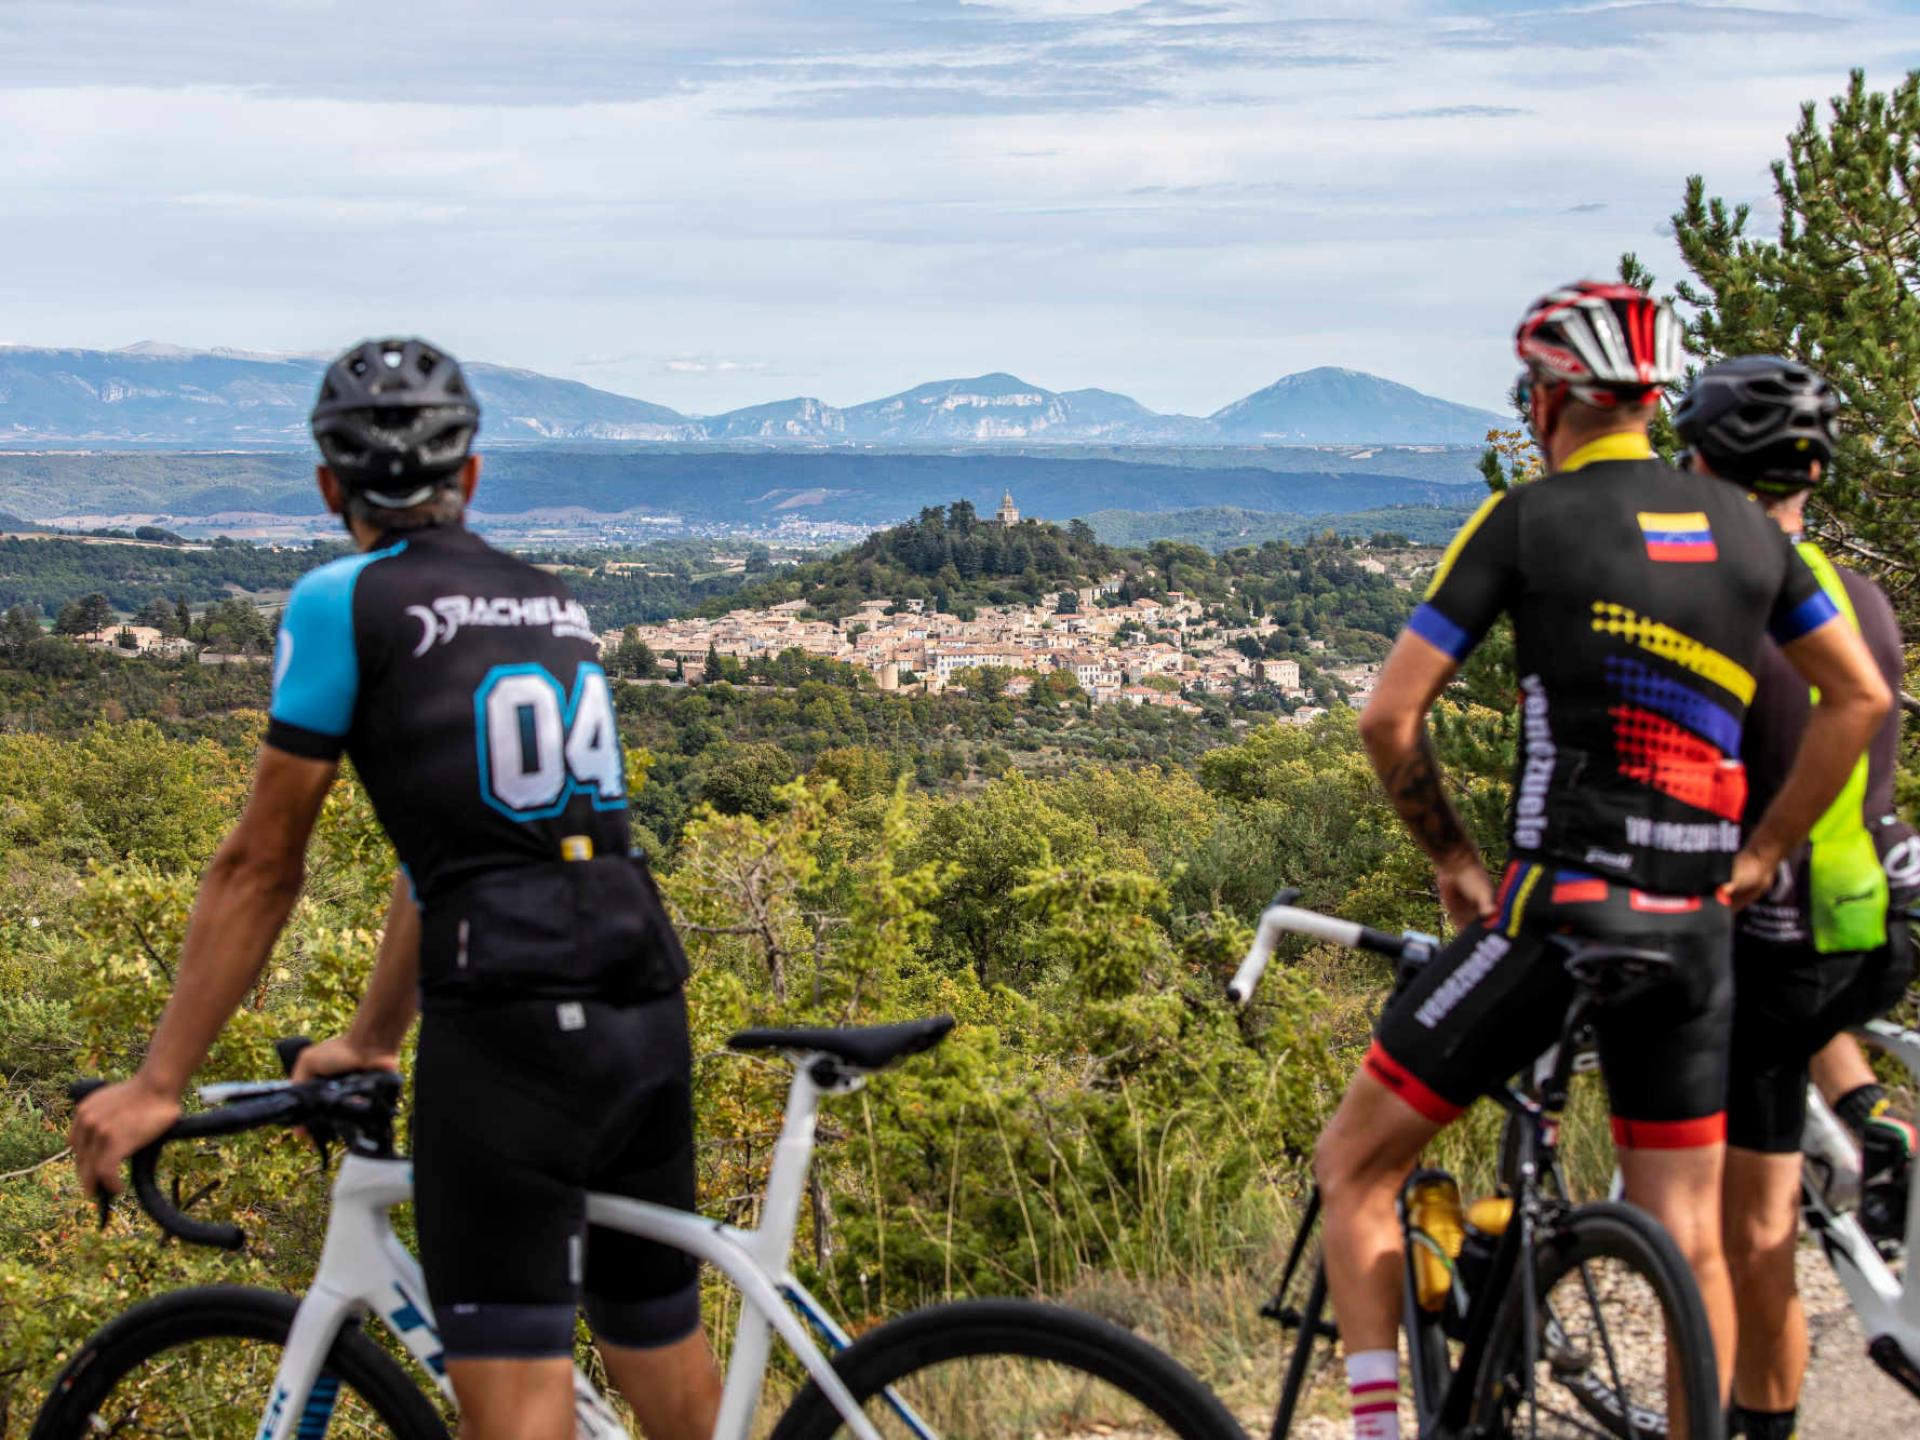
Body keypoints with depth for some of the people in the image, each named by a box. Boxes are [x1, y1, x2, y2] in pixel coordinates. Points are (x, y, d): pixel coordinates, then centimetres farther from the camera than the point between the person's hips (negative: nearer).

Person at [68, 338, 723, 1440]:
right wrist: (373, 1039, 34)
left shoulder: (345, 603, 1)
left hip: (509, 1033, -7)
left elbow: (262, 866, 2)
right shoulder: (558, 608, 20)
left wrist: (159, 1085, 8)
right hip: (650, 1018, 7)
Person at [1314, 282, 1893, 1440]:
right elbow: (1863, 698, 15)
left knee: (1357, 1165, 7)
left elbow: (1391, 716, -8)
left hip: (1559, 906, -5)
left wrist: (1454, 859, 5)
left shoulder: (1528, 520, -5)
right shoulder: (1744, 526, 10)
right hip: (1695, 930, 5)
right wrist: (1761, 854, 16)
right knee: (1689, 1237, 12)